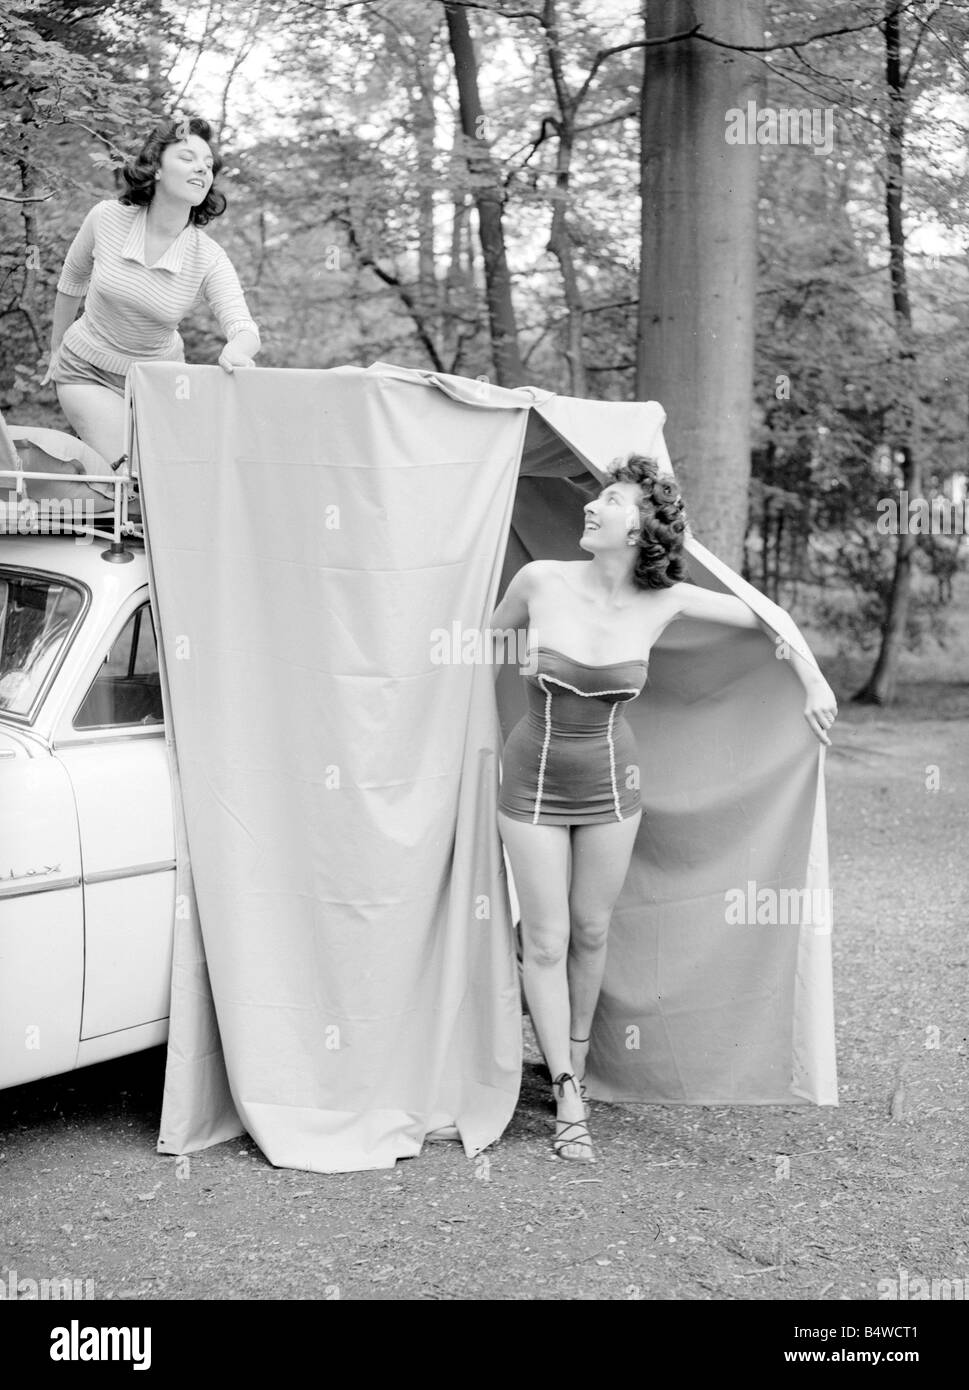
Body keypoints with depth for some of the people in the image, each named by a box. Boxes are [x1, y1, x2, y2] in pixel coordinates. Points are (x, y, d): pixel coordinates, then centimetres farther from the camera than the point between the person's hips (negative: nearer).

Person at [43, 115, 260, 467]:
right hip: (88, 372, -2)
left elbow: (244, 328, -29)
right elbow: (71, 282, 1)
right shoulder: (106, 219, -17)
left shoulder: (209, 259, -18)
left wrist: (237, 350, -55)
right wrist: (56, 351, 14)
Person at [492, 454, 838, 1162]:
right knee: (546, 940, 0)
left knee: (592, 931, 12)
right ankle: (569, 1102, 10)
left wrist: (814, 681, 2)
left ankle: (577, 1059, 37)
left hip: (611, 783, 1)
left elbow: (763, 614, 2)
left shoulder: (665, 600, -12)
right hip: (534, 781, -1)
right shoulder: (542, 580, -16)